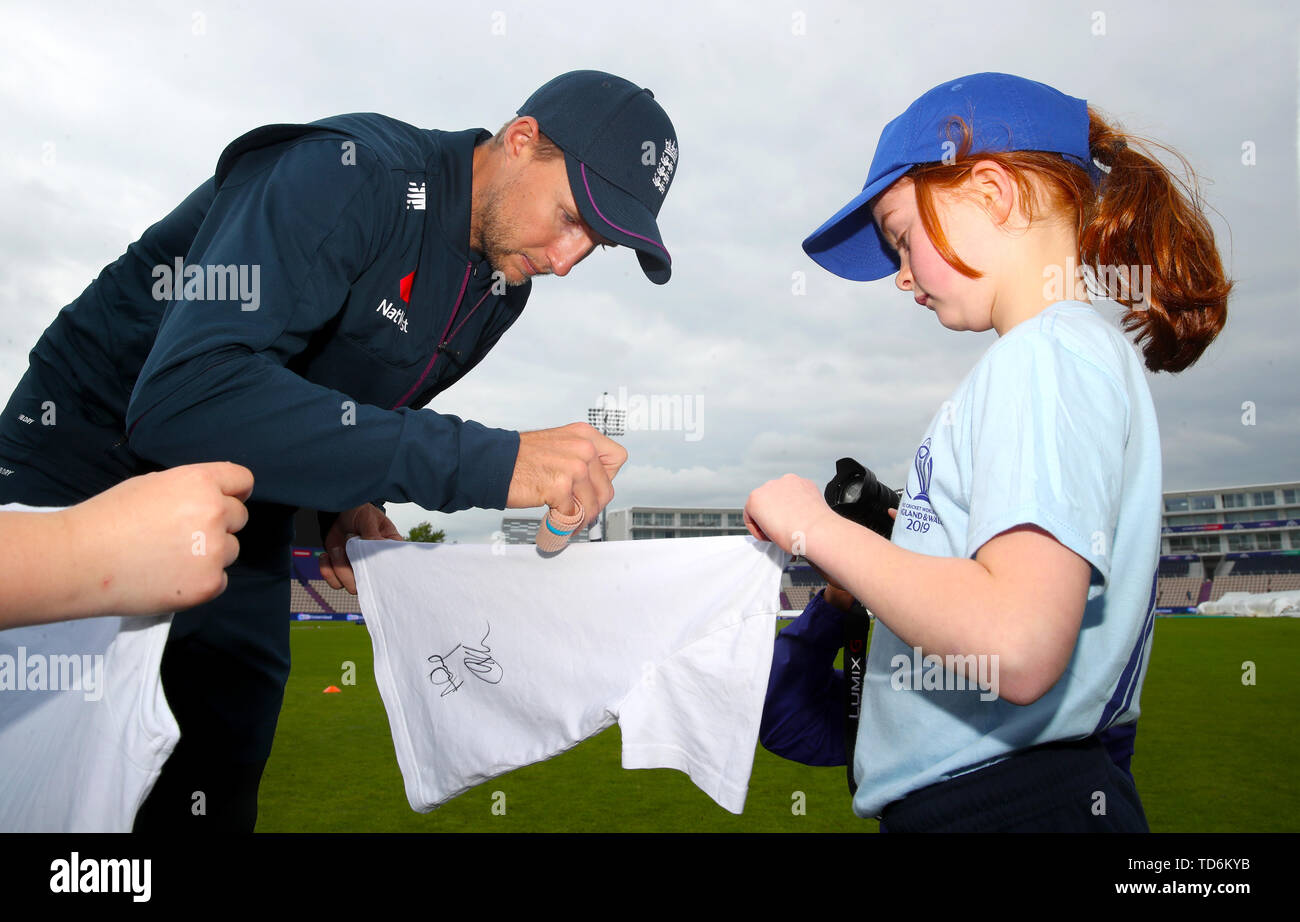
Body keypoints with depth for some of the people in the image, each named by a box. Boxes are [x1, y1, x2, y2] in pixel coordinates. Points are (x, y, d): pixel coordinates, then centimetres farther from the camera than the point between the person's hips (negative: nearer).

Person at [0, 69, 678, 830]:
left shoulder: (505, 288, 0)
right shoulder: (348, 173, -27)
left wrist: (352, 500, -8)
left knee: (214, 801, 8)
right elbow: (184, 397, -40)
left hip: (238, 539, 6)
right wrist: (490, 463, -44)